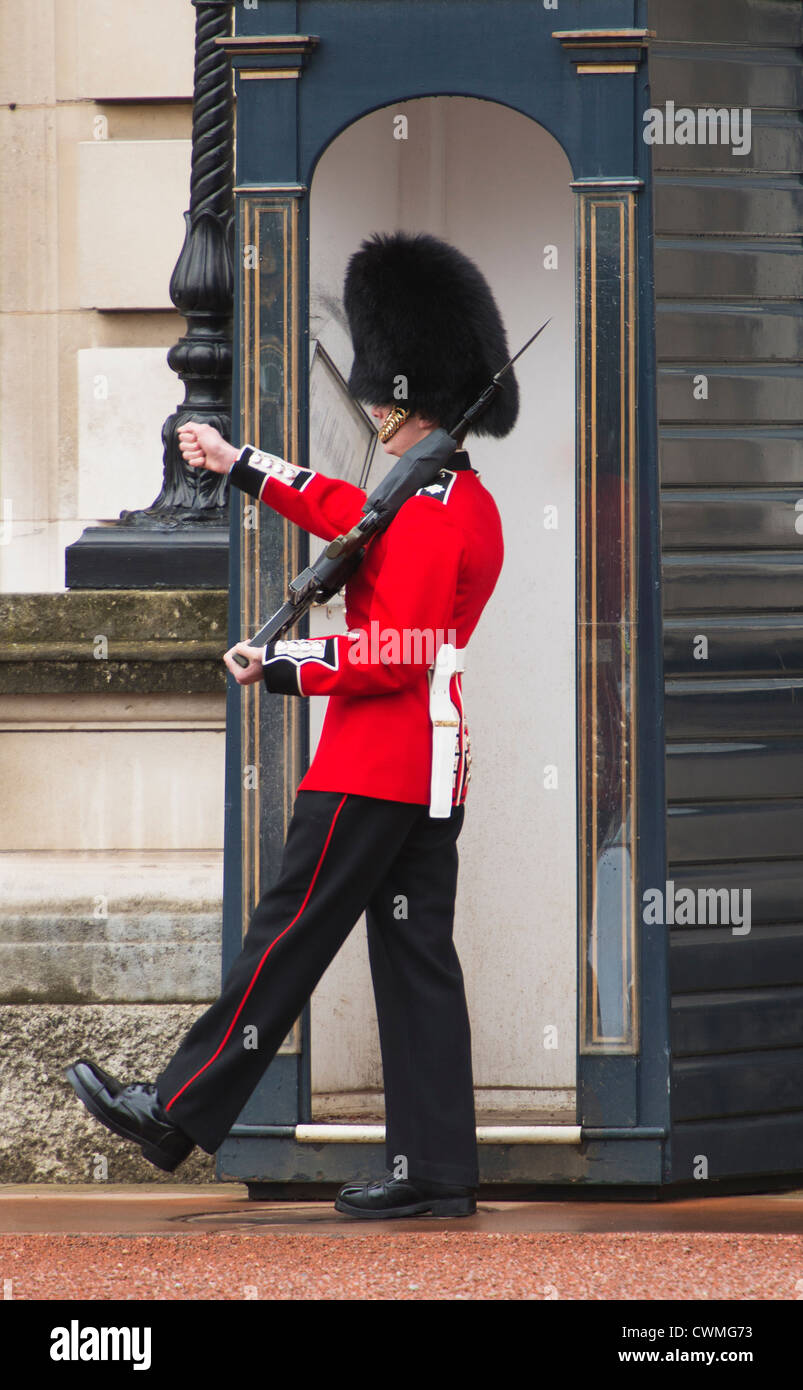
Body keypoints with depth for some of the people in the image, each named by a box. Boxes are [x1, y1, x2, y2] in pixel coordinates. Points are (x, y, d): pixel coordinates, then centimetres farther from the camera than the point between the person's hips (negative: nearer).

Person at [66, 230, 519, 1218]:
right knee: (416, 960, 7)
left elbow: (396, 655, -22)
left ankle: (176, 1114, 2)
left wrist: (287, 669, -12)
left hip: (373, 767, -10)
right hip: (429, 773, 10)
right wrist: (238, 465, 32)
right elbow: (343, 511, 27)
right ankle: (437, 1168, 4)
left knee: (287, 940, -4)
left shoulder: (429, 518, -17)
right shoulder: (469, 505, 15)